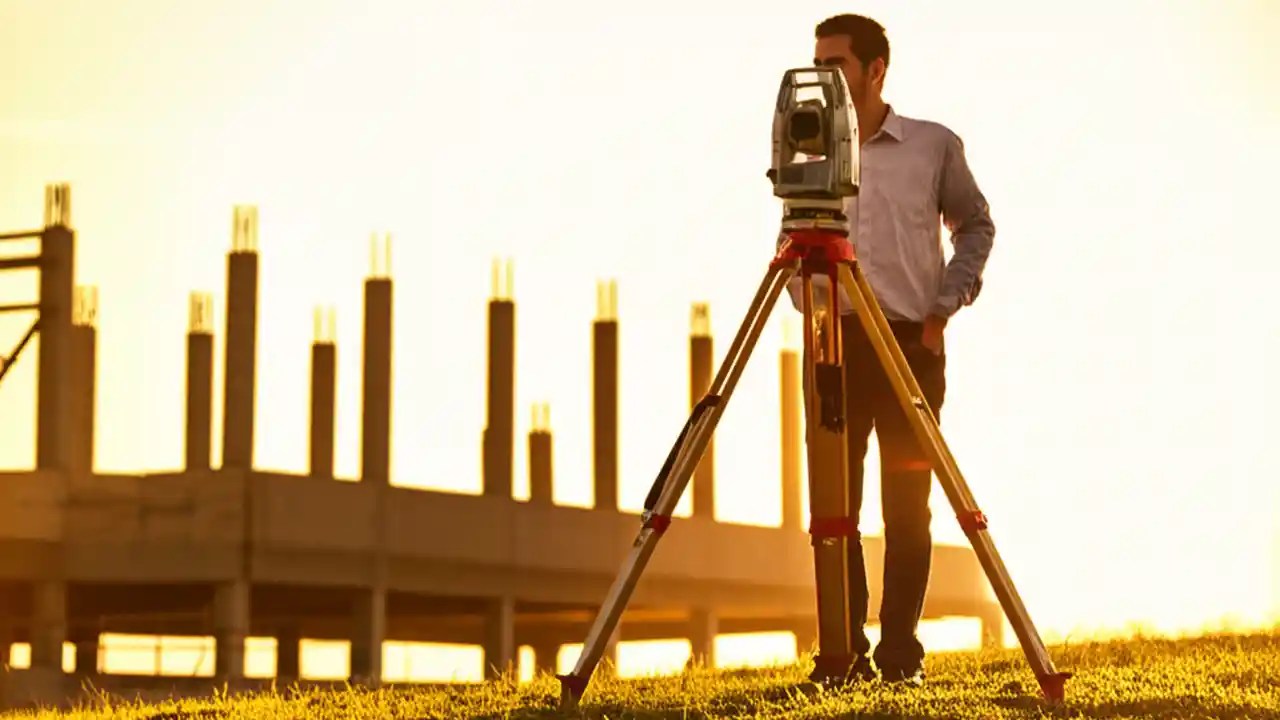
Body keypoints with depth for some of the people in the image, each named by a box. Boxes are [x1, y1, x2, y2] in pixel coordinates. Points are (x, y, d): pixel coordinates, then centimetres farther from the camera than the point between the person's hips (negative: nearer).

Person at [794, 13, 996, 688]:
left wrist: (945, 306, 1)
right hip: (833, 341, 2)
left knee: (906, 503, -1)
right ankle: (845, 652, 5)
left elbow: (976, 226, 12)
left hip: (911, 341, -2)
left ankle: (901, 651, 5)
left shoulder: (935, 146, 3)